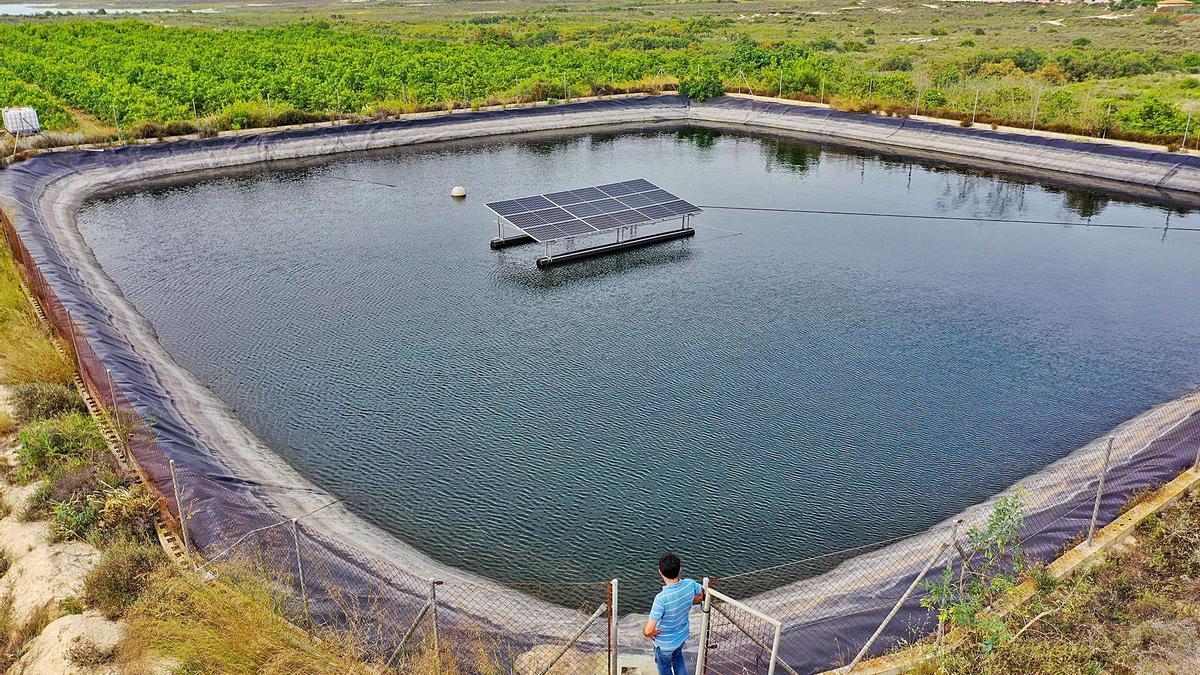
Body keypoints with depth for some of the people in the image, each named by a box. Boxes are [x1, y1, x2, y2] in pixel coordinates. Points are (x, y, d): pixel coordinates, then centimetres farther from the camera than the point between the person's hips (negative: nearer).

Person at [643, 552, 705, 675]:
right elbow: (702, 594, 2)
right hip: (683, 636, 4)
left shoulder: (662, 598, -40)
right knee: (678, 658, 34)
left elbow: (649, 630, -38)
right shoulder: (690, 584, -23)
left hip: (665, 643, -4)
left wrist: (647, 632, -15)